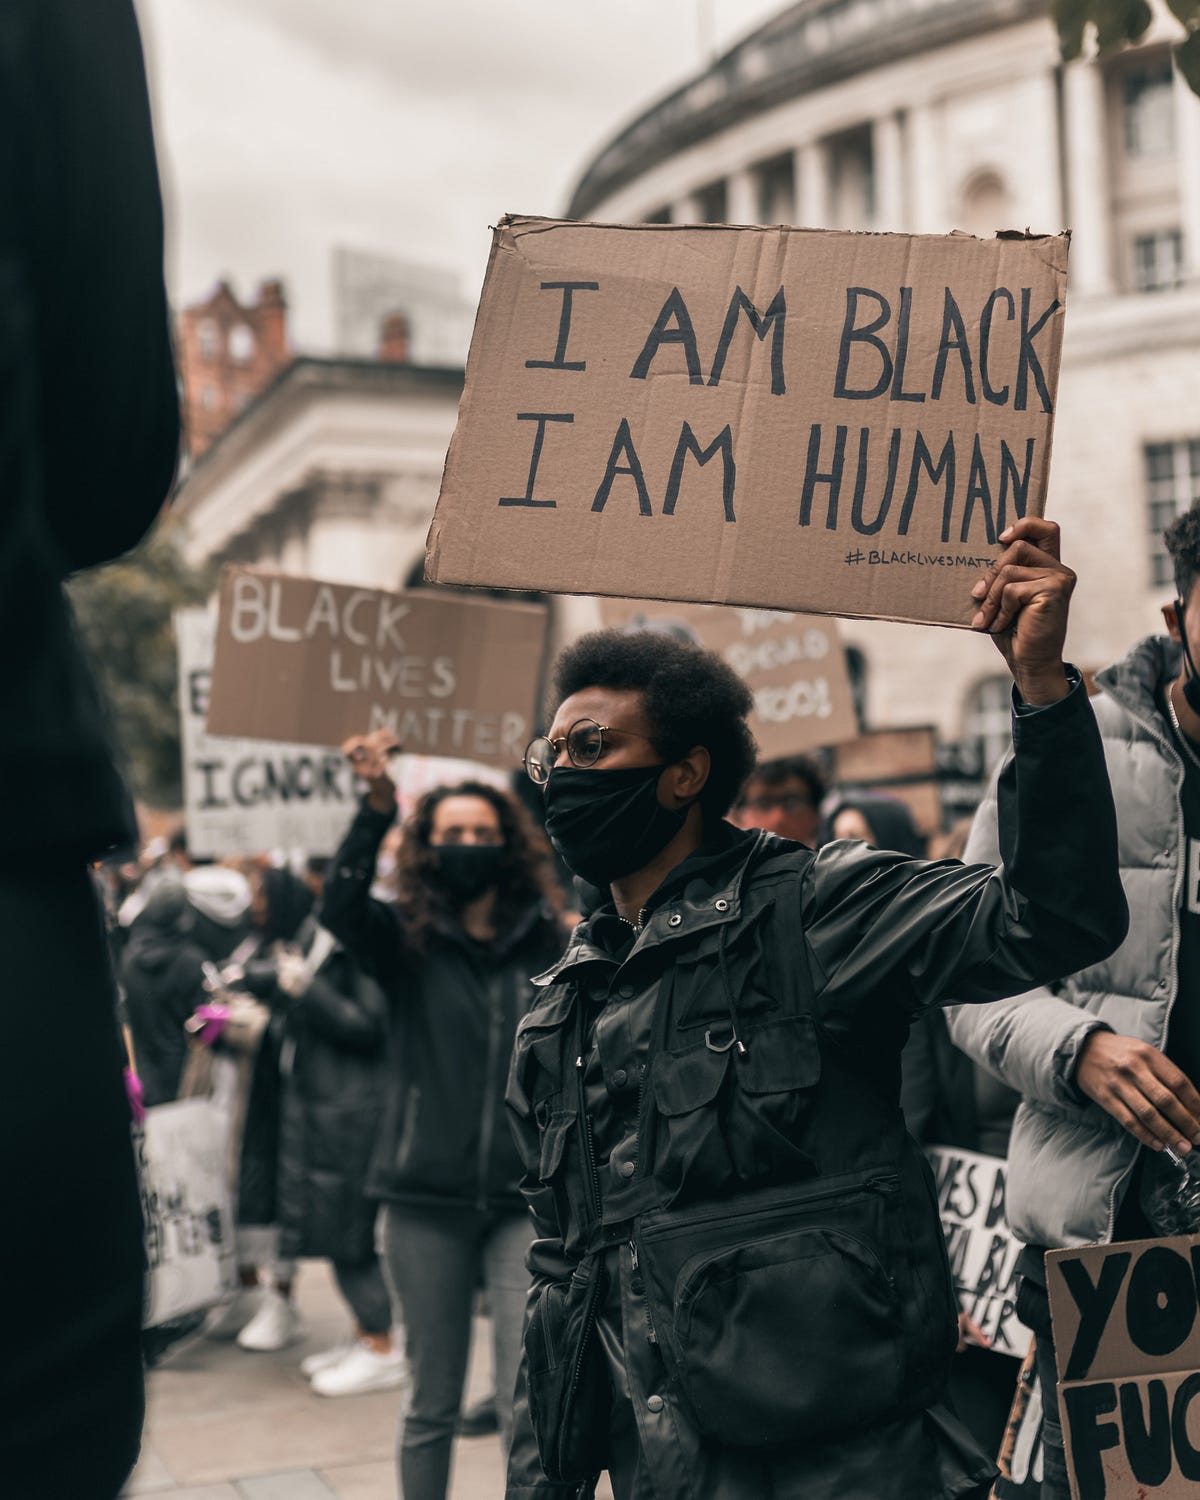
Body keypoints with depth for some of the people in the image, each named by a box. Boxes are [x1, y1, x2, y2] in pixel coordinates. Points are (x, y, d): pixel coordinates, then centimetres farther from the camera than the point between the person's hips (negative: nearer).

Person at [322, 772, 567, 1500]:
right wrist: (378, 805, -31)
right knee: (433, 1402, 11)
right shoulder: (407, 943, 1)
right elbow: (339, 906, -19)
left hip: (525, 1199, 0)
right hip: (426, 1200, 0)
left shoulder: (550, 945, 2)